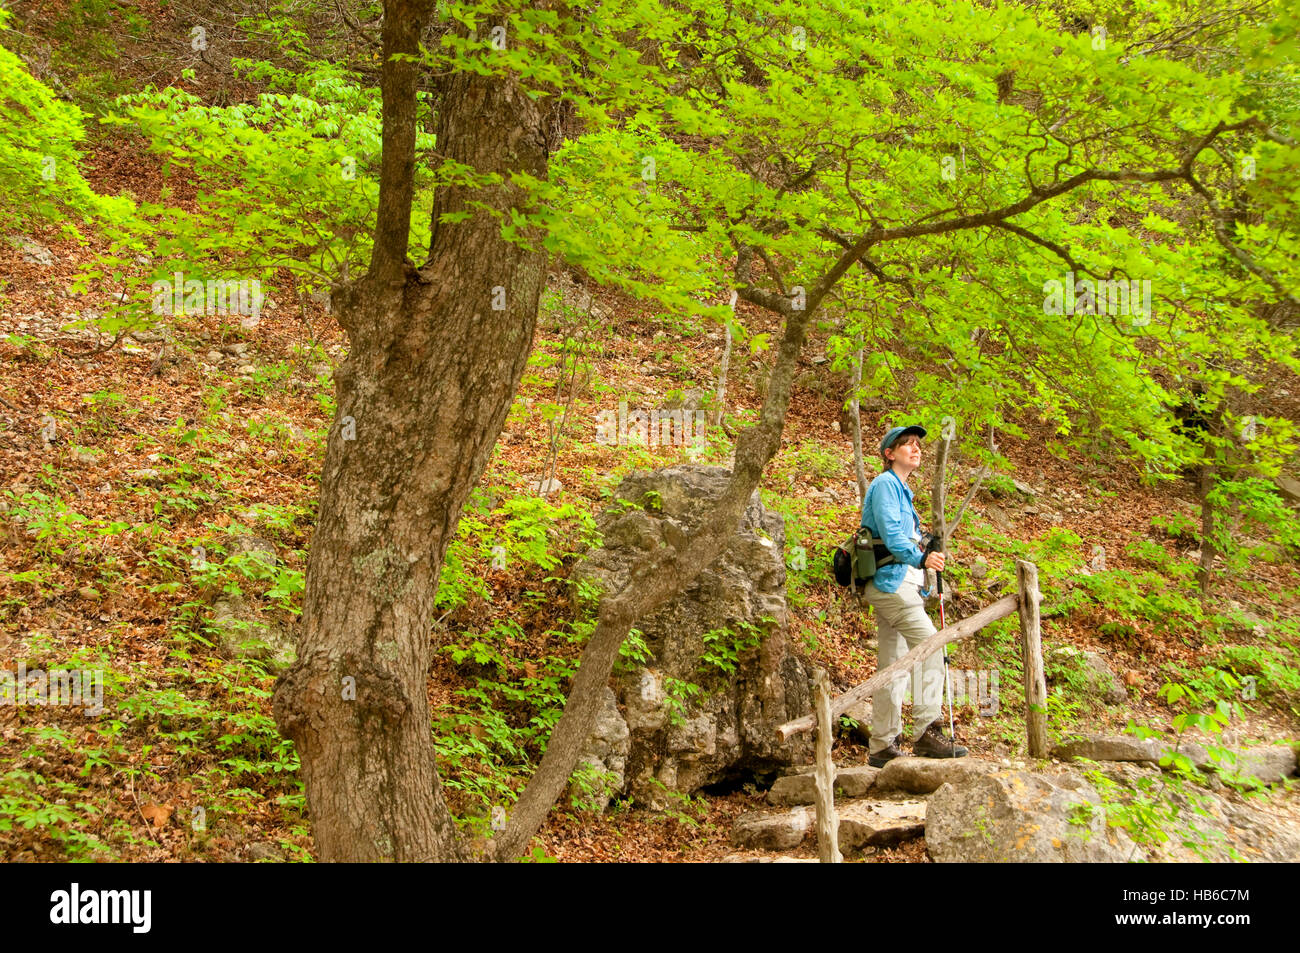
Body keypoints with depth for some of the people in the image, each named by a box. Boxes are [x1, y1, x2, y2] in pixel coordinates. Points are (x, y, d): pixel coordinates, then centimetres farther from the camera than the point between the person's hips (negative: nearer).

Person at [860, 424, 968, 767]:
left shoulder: (901, 490, 25)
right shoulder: (885, 484, -5)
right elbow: (890, 532, -17)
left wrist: (927, 553, 9)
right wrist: (921, 558, -20)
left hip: (896, 584, 10)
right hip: (890, 580, -10)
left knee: (892, 664, 8)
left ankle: (883, 746, 10)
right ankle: (927, 732, -23)